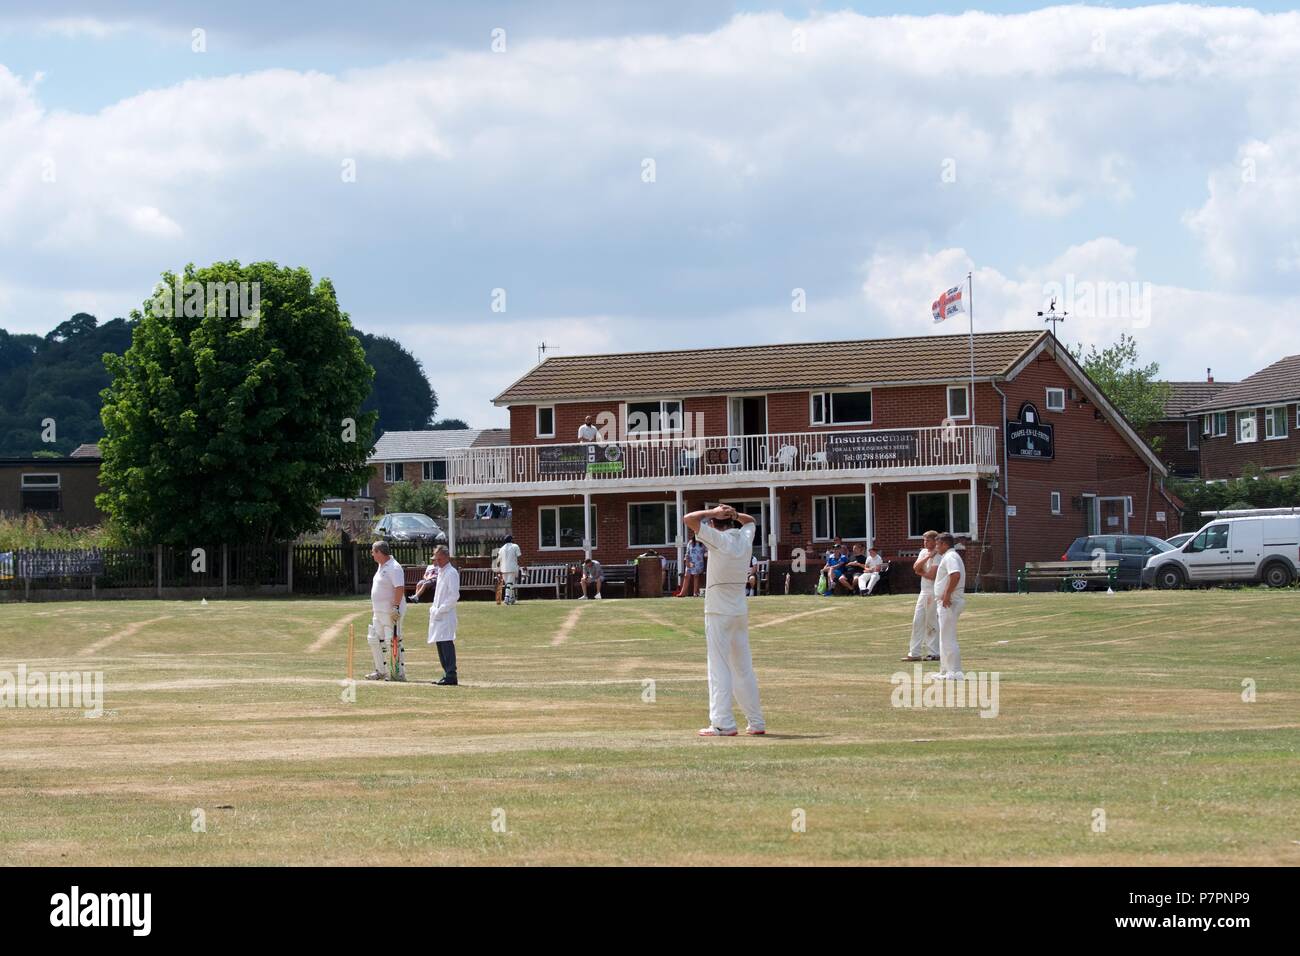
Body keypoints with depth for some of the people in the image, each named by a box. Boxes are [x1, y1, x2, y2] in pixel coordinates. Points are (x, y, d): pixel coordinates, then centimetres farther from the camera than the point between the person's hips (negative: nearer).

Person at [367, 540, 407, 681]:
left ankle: (399, 673, -5)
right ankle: (380, 671, 21)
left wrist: (396, 607, -28)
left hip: (391, 612, -11)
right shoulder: (381, 566, 15)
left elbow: (400, 588, -24)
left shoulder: (394, 568, -16)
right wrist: (373, 608, 24)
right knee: (373, 640, 13)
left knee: (392, 642, -10)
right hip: (379, 611, 11)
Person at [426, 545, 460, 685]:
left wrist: (440, 610, -16)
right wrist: (434, 609, 14)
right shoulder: (440, 572, 18)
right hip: (438, 615, 9)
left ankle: (451, 676, -15)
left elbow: (454, 595, -17)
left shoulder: (451, 573, -10)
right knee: (440, 645, 10)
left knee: (447, 643, -14)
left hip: (446, 615, -9)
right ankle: (447, 674, 15)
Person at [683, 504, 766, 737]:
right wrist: (734, 514, 9)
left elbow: (689, 519, -15)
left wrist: (713, 512, -5)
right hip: (741, 610, 7)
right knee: (744, 668, 13)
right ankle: (756, 722, 15)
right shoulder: (745, 539, 5)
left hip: (718, 611, -7)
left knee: (719, 668, -7)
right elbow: (750, 521, 28)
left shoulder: (719, 540, -13)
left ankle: (723, 723, -13)